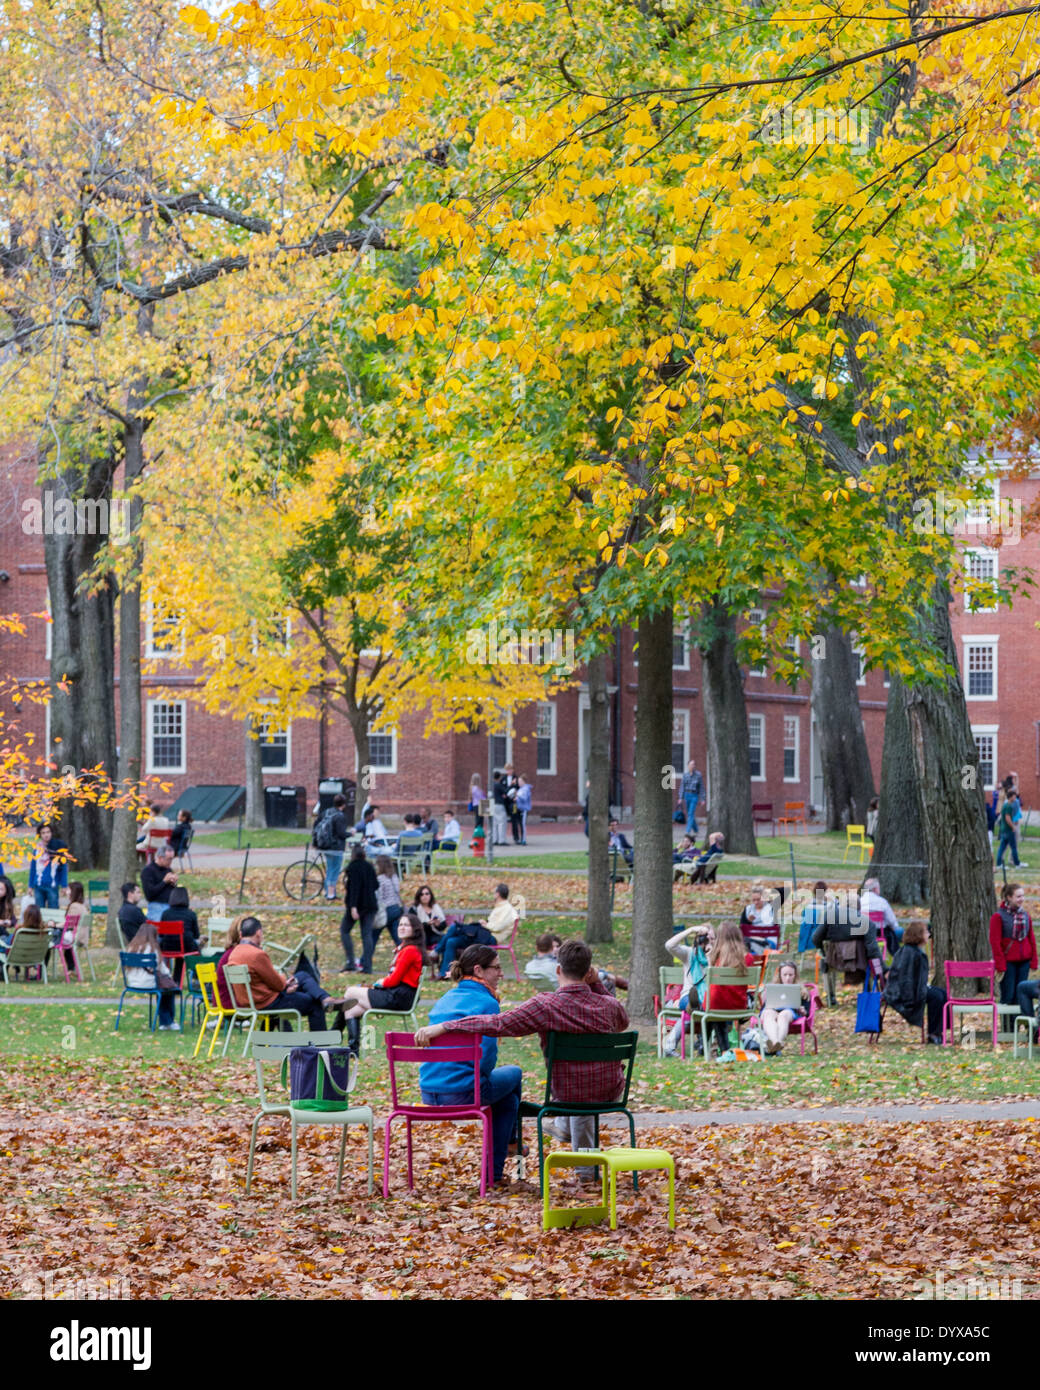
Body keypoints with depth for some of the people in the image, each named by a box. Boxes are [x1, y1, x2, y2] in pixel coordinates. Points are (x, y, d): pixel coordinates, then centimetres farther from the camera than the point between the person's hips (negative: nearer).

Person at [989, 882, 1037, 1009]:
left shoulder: (1026, 916, 8)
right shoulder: (998, 916, -7)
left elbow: (1031, 939, 13)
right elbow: (995, 942, -9)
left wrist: (1033, 961, 6)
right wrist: (1000, 965, -12)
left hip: (1023, 962, 5)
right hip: (1008, 962, -4)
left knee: (1020, 997, 5)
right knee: (1008, 996, -3)